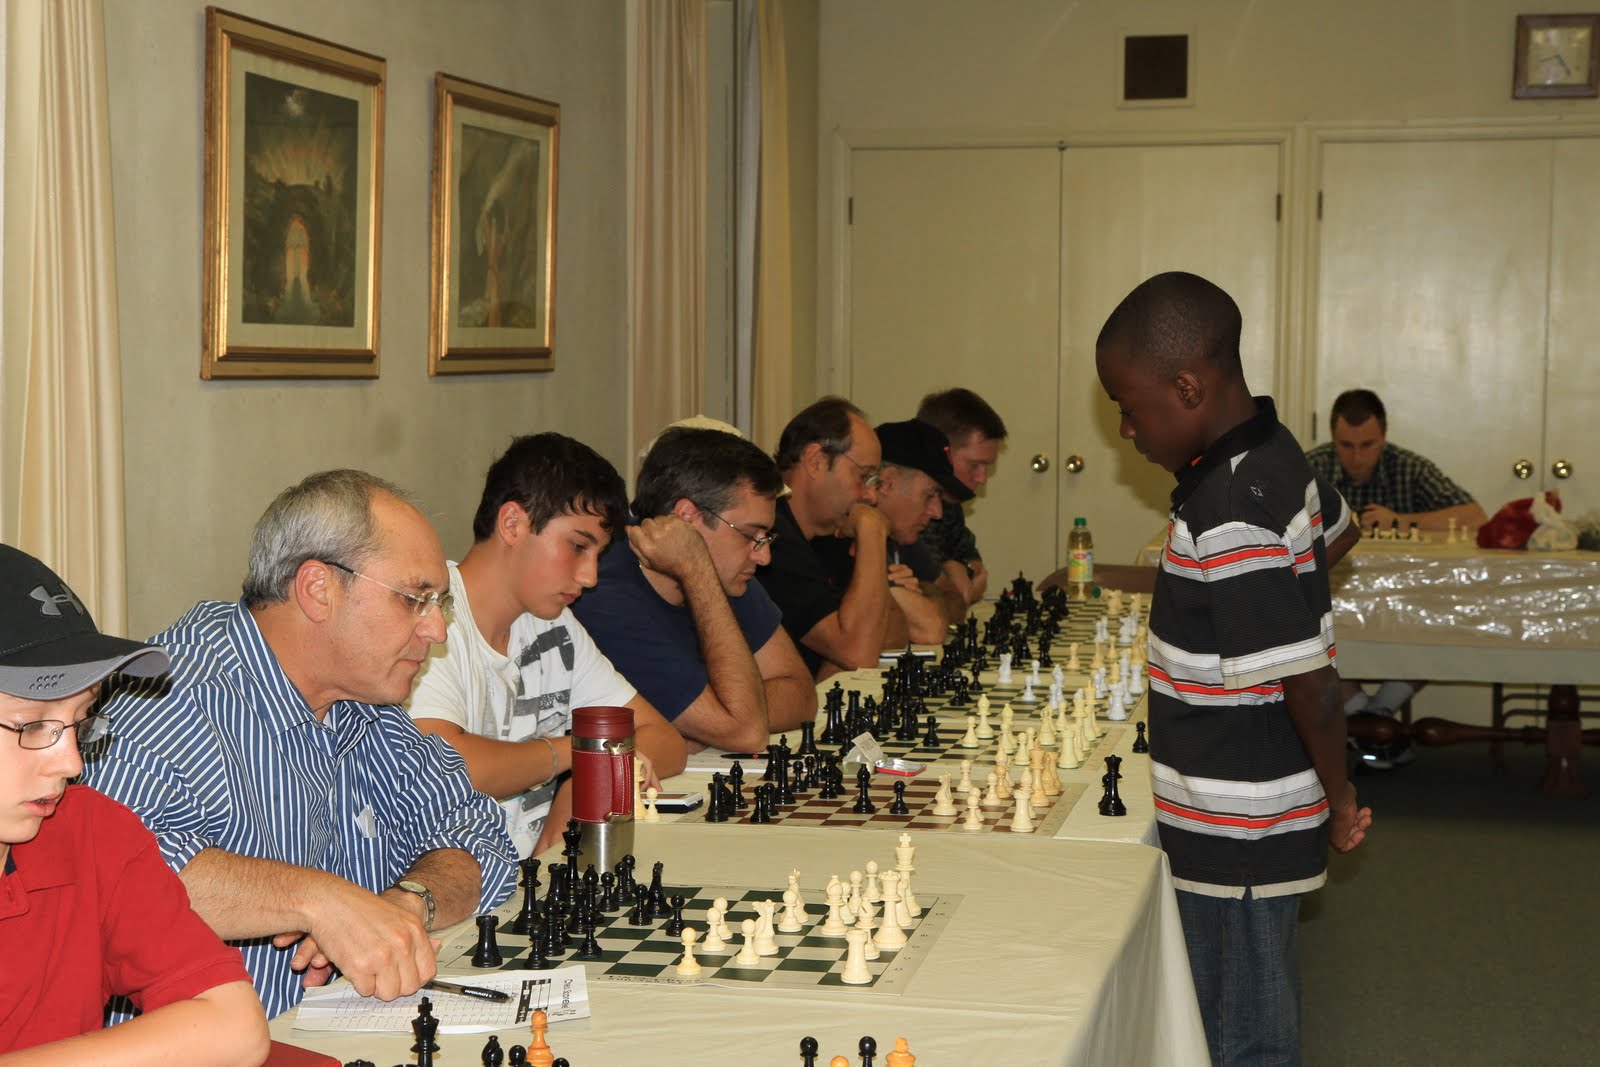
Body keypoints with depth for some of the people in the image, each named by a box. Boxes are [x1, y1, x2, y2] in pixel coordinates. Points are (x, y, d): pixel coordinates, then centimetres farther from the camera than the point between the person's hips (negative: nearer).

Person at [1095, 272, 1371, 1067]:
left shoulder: (1231, 522, -27)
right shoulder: (1271, 455, 3)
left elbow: (1310, 682, -25)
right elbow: (1336, 532, 25)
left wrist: (1338, 801, -11)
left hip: (1237, 841, -10)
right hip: (1245, 828, 10)